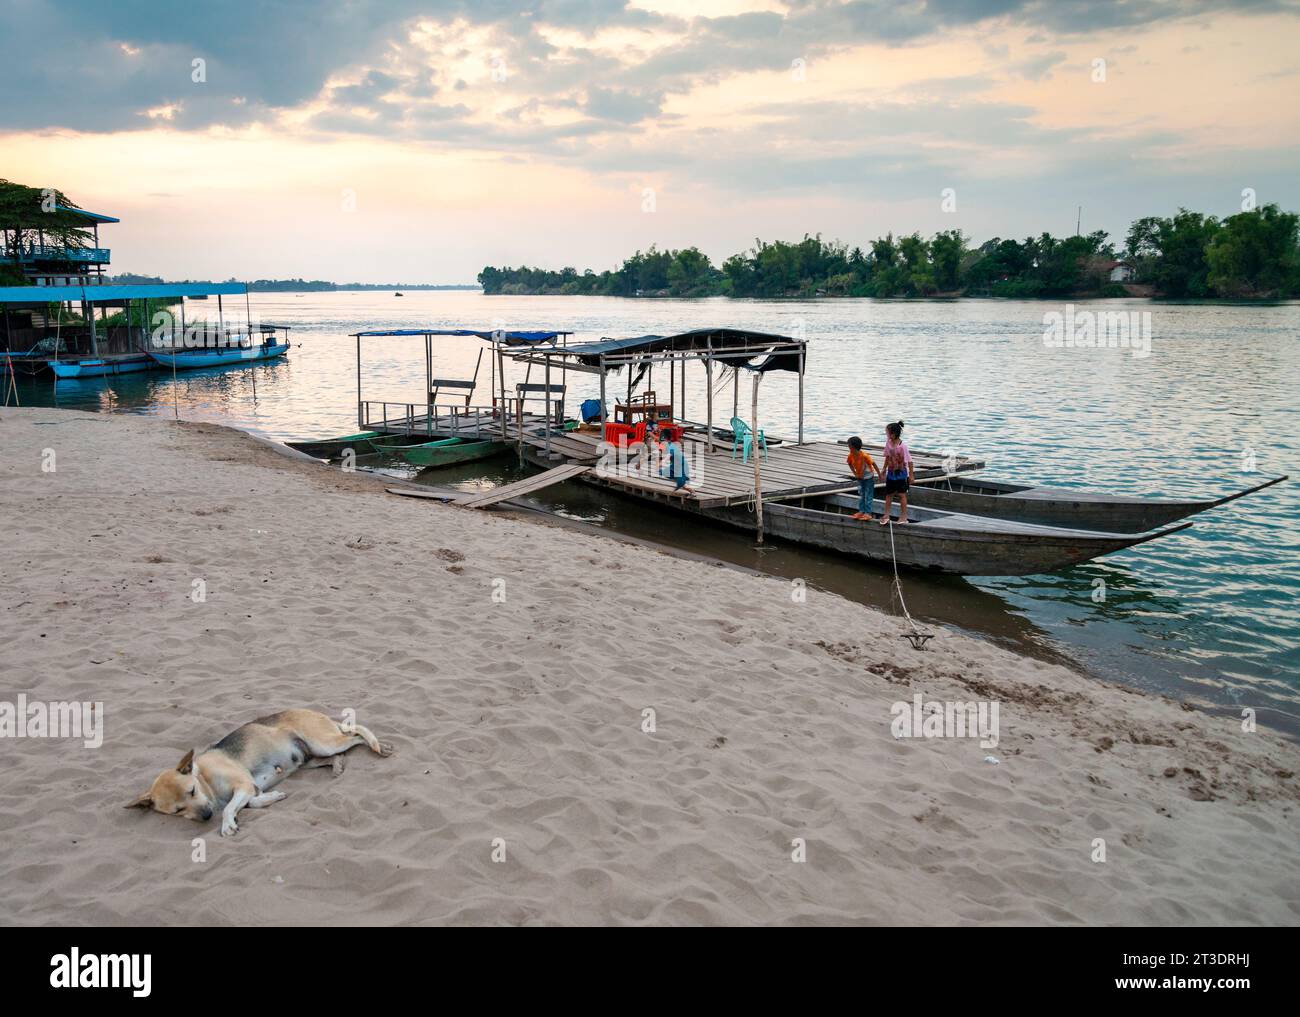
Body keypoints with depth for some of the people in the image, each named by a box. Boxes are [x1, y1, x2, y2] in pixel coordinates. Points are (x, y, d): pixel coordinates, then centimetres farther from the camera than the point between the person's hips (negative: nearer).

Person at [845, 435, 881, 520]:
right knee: (861, 494, 12)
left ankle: (868, 513, 5)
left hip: (868, 477, -6)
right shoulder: (851, 456, -13)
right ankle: (861, 511, 21)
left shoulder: (864, 456, -30)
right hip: (860, 477, 6)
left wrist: (880, 475, -15)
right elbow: (850, 464, 10)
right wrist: (854, 473, 1)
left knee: (868, 495, 0)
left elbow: (873, 464, -22)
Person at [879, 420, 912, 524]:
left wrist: (911, 475, -12)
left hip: (901, 473, -5)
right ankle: (886, 515, 21)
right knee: (888, 494, 11)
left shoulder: (903, 445, -23)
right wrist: (884, 470, 16)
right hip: (891, 472, 6)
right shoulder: (888, 443, -5)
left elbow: (909, 461, -16)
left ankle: (903, 516, 16)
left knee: (902, 494, 5)